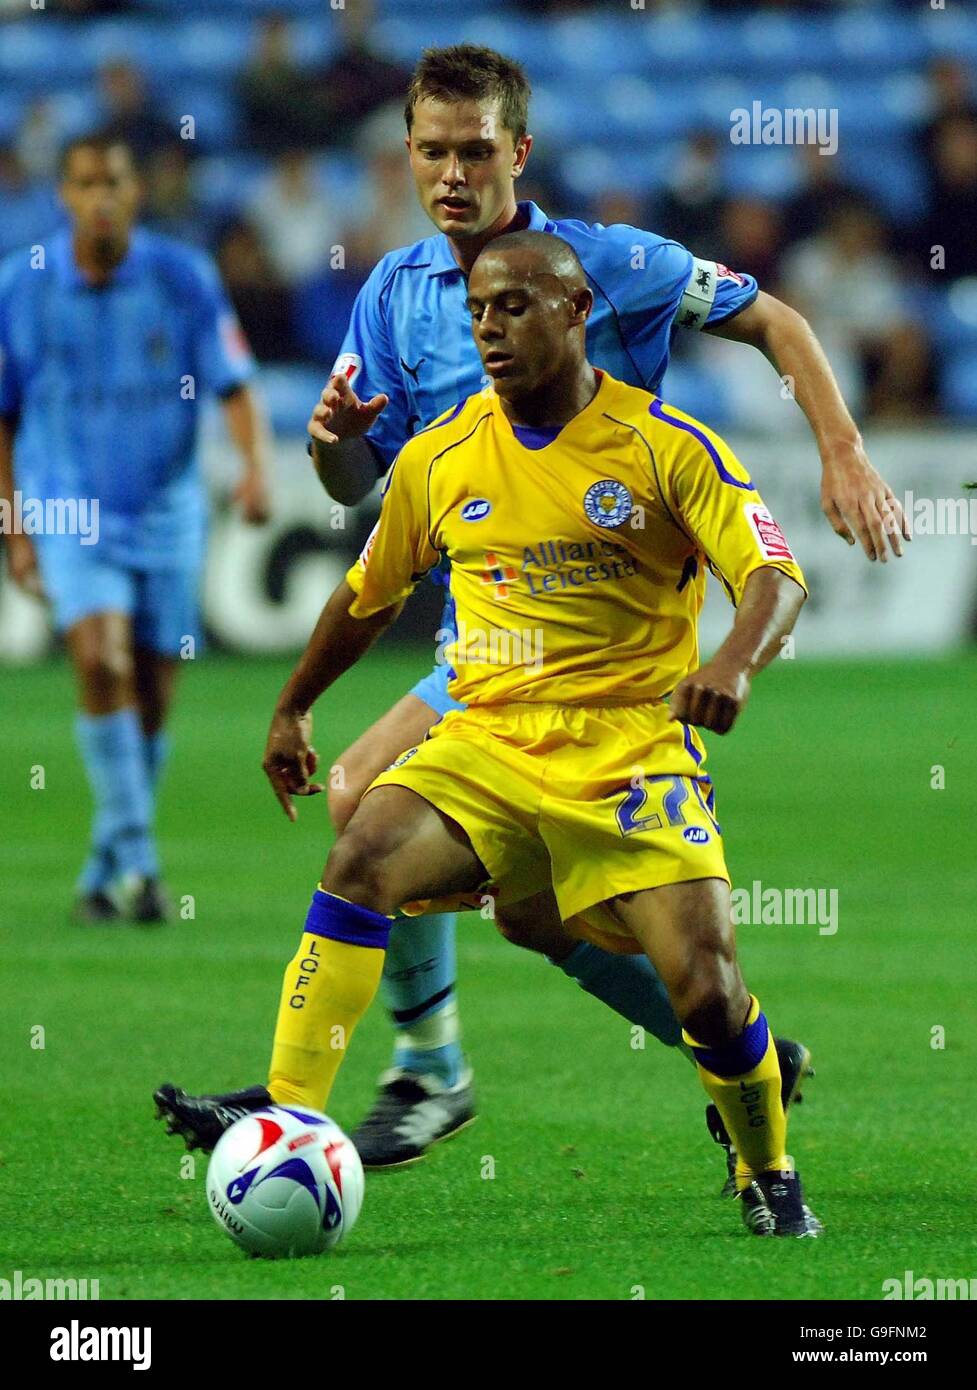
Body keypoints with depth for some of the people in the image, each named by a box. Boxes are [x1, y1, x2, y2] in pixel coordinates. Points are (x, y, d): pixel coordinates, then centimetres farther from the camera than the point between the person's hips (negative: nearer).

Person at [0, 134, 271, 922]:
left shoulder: (185, 277, -4)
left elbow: (234, 384, -3)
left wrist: (256, 465, -22)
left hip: (166, 509, 1)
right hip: (70, 508, -1)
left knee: (150, 701, 4)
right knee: (101, 660, -23)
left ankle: (107, 873, 19)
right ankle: (134, 855, -21)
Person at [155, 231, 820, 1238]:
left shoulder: (667, 446, -4)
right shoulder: (439, 457, 7)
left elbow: (776, 579, -10)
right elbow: (369, 592, 24)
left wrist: (734, 663, -31)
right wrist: (293, 707, 31)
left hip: (633, 742, -3)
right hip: (487, 739, 3)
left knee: (705, 987, -14)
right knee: (363, 856, -26)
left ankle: (767, 1175, 15)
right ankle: (288, 1111, -30)